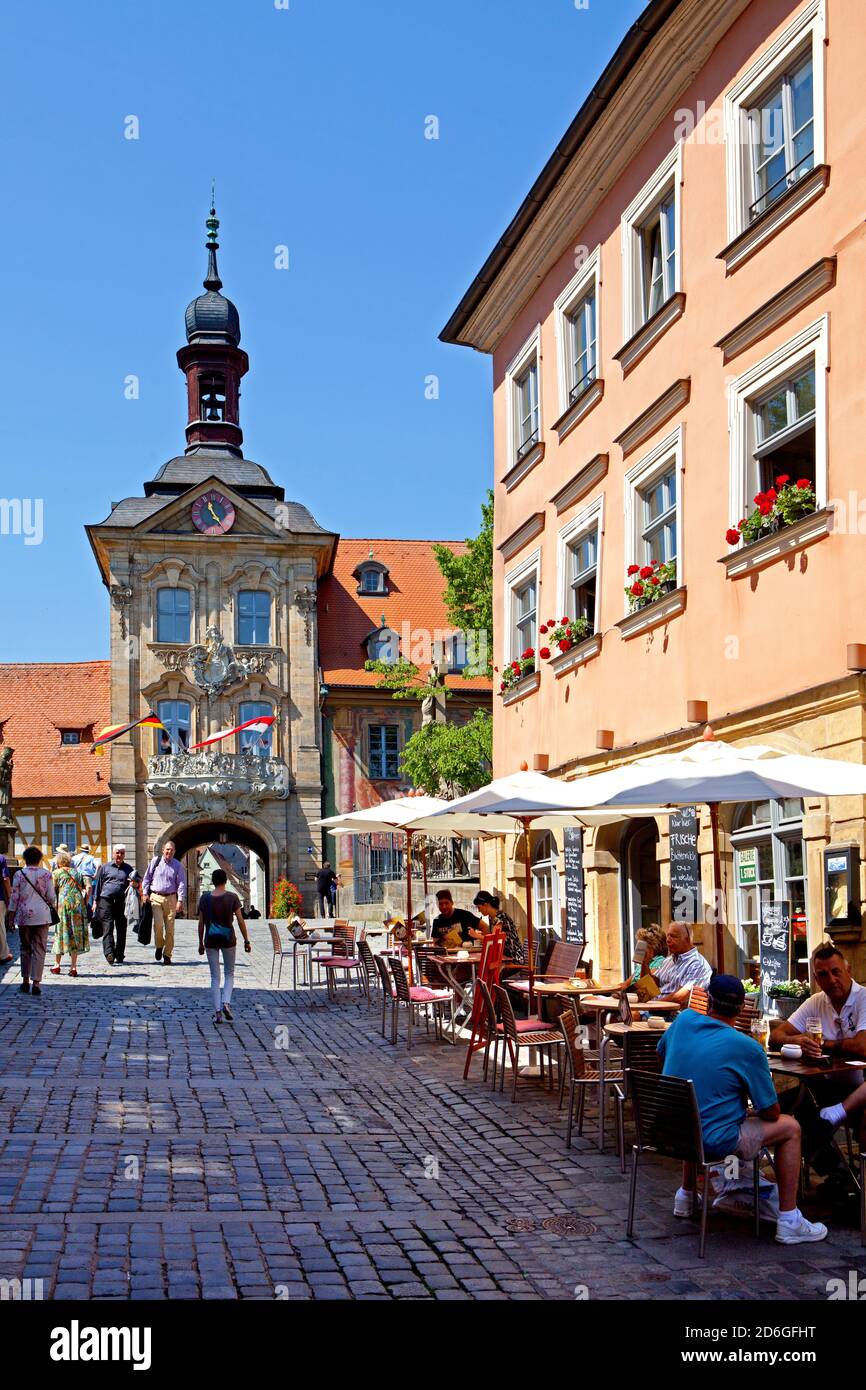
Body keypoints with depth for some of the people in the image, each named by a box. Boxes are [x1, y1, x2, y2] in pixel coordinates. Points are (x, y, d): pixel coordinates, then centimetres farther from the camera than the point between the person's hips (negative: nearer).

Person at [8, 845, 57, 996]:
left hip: (24, 915, 1)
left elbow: (14, 897, 0)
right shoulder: (46, 874, -2)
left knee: (25, 948, 14)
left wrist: (12, 916, 8)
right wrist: (52, 906, 21)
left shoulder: (19, 874, -1)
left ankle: (25, 981, 17)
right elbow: (51, 896, 0)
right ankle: (36, 982, -5)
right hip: (42, 915, -1)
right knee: (39, 949, 1)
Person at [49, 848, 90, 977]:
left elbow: (52, 892, -2)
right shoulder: (77, 872, 17)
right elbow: (88, 887, 9)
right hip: (78, 902, 3)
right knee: (76, 933, 4)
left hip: (64, 902, -3)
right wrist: (84, 903, 14)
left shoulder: (56, 873, 6)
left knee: (62, 933, 8)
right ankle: (73, 967, 1)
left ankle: (57, 965, 17)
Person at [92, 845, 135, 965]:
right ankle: (109, 954, -25)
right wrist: (95, 901, 7)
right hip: (106, 900, -2)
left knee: (121, 930, 3)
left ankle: (119, 956, 10)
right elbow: (98, 884, 13)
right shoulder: (104, 867, 12)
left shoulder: (129, 869, 16)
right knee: (108, 927, -14)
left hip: (122, 902, 2)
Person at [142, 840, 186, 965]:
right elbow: (147, 878, 12)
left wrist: (180, 900, -6)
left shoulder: (178, 865, 4)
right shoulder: (155, 861, 4)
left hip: (171, 898, 1)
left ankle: (167, 955, 10)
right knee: (158, 924, -16)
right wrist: (145, 893, 4)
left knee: (170, 928, 0)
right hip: (156, 897, -1)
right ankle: (159, 947, 10)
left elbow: (181, 883, 3)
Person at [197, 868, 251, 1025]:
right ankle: (226, 1003, -5)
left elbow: (201, 922, 1)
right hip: (228, 939, -1)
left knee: (215, 977, 8)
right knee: (229, 973, 16)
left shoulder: (205, 898, -3)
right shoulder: (232, 897, -7)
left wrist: (201, 943, 10)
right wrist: (246, 941, 2)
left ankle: (217, 1012, 3)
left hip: (211, 940, 1)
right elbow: (240, 920, -6)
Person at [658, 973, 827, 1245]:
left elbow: (661, 1051, 20)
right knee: (790, 1127, 11)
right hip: (713, 1142, -6)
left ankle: (686, 1196, 46)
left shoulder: (684, 1020, -4)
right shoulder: (748, 1049, -17)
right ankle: (789, 1223, 14)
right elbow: (771, 1113, -7)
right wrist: (751, 1113, 15)